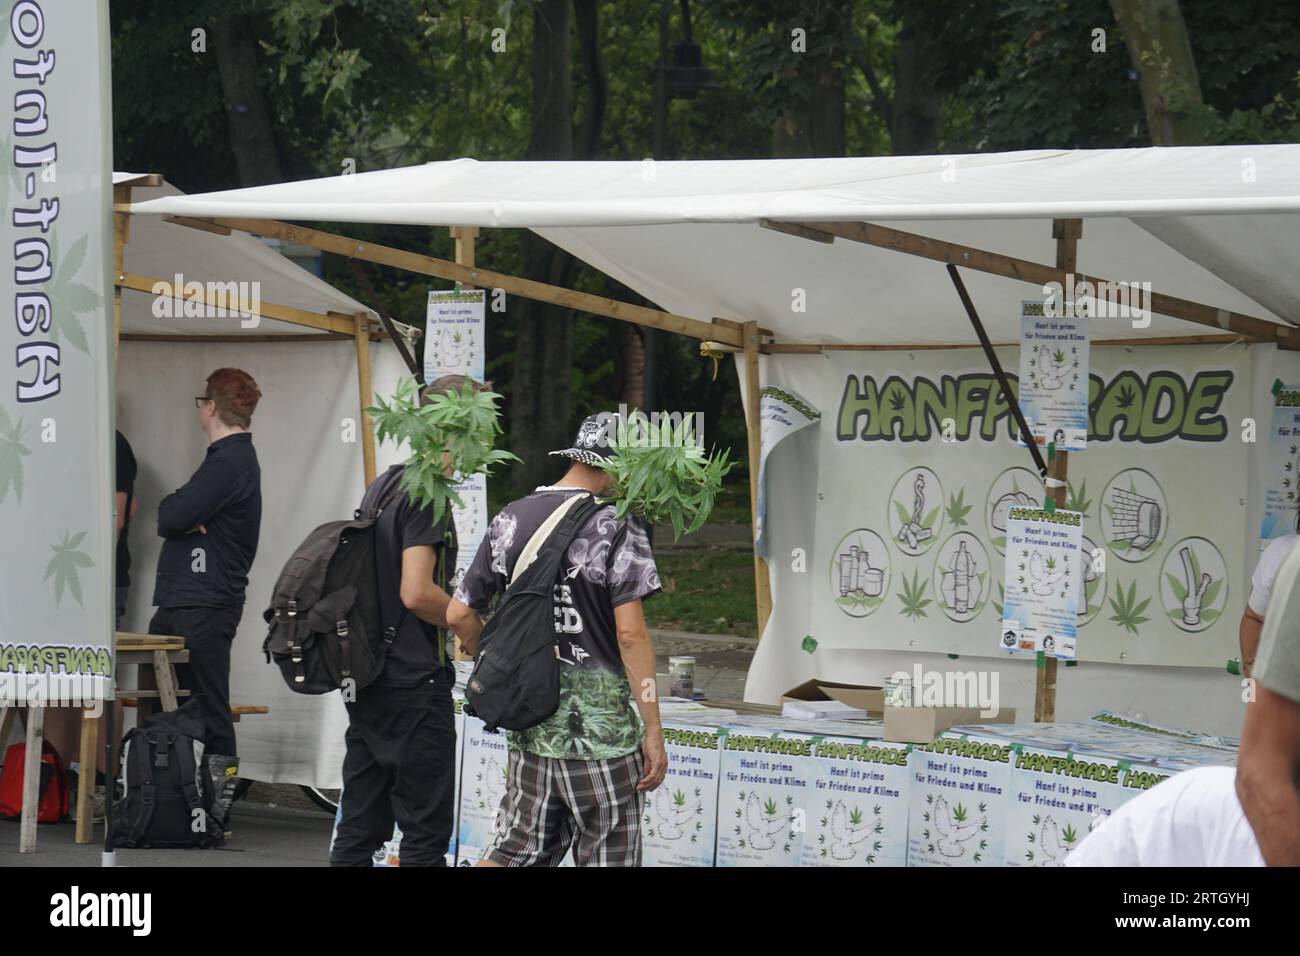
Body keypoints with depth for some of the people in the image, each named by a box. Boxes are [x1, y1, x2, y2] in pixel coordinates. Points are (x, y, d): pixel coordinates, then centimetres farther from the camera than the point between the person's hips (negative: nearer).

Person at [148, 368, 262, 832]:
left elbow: (172, 517, -20)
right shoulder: (234, 456, 19)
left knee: (210, 710, -7)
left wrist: (172, 507, 2)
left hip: (205, 606, -10)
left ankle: (218, 801, -4)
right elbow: (172, 520, 18)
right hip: (179, 602, 10)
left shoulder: (230, 462, -13)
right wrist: (181, 514, -3)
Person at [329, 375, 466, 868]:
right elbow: (417, 592, -22)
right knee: (426, 829, -4)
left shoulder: (381, 485, 15)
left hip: (367, 679, 9)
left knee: (359, 827, 10)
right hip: (415, 683, -9)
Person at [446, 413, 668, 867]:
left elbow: (460, 615, 9)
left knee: (516, 851, 13)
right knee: (606, 855, 2)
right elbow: (630, 633, -15)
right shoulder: (615, 526, -10)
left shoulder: (509, 520, 8)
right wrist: (653, 731, -12)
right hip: (598, 723, -6)